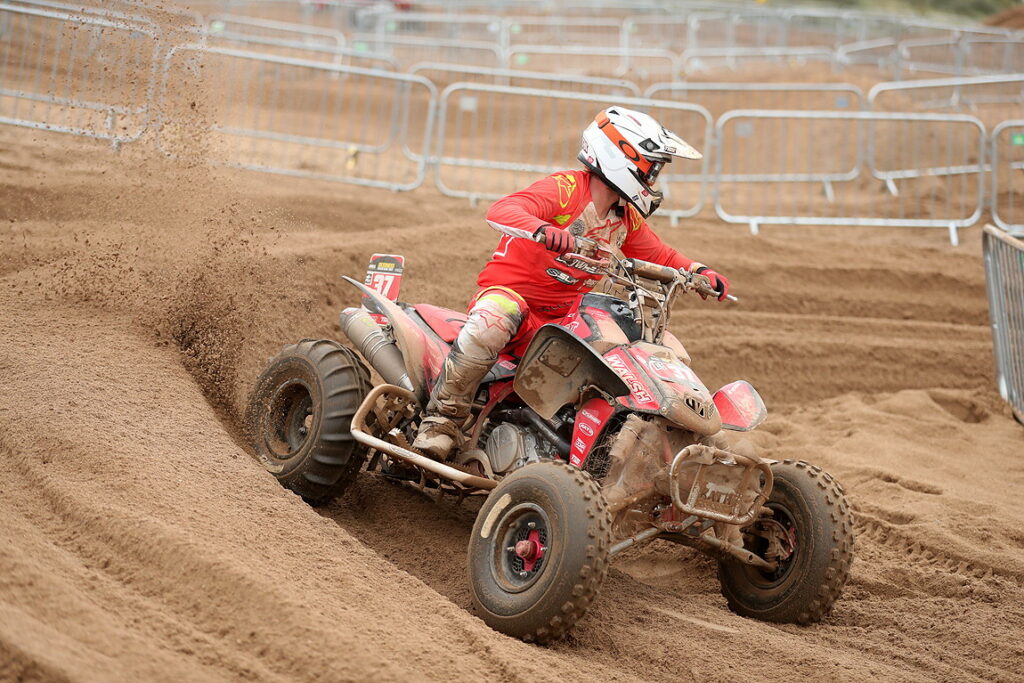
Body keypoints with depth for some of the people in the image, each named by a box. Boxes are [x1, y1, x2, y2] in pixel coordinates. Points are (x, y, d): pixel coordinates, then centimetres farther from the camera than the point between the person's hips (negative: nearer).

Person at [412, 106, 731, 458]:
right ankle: (443, 420, -31)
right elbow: (501, 210, -31)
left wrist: (699, 271, 5)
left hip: (560, 316, 8)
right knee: (493, 322, -41)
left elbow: (660, 256, 26)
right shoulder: (564, 188, -15)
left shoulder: (628, 219, 11)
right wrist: (542, 230, -53)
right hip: (510, 289, -8)